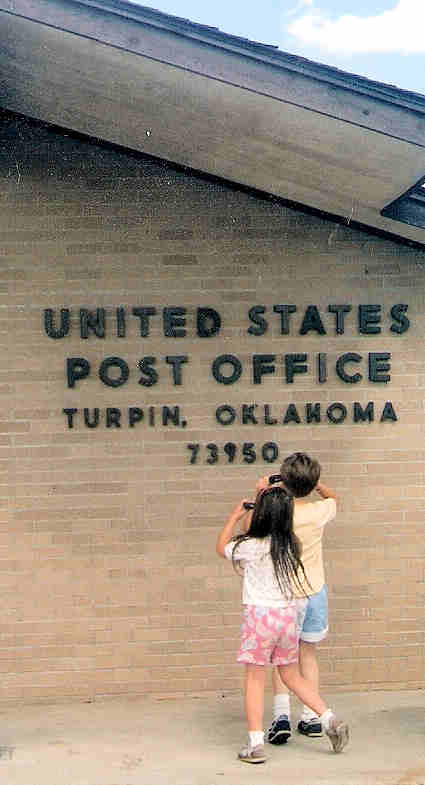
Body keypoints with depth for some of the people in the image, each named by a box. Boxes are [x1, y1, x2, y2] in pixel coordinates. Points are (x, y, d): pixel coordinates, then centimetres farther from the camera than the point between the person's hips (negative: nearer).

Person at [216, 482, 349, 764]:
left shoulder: (250, 546, -13)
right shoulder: (292, 544, 1)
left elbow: (222, 548, 8)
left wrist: (234, 516, 15)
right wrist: (266, 497, 24)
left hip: (259, 615, -5)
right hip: (288, 614, 5)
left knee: (255, 679, 3)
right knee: (293, 677, 19)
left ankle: (256, 744, 2)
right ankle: (329, 719, 10)